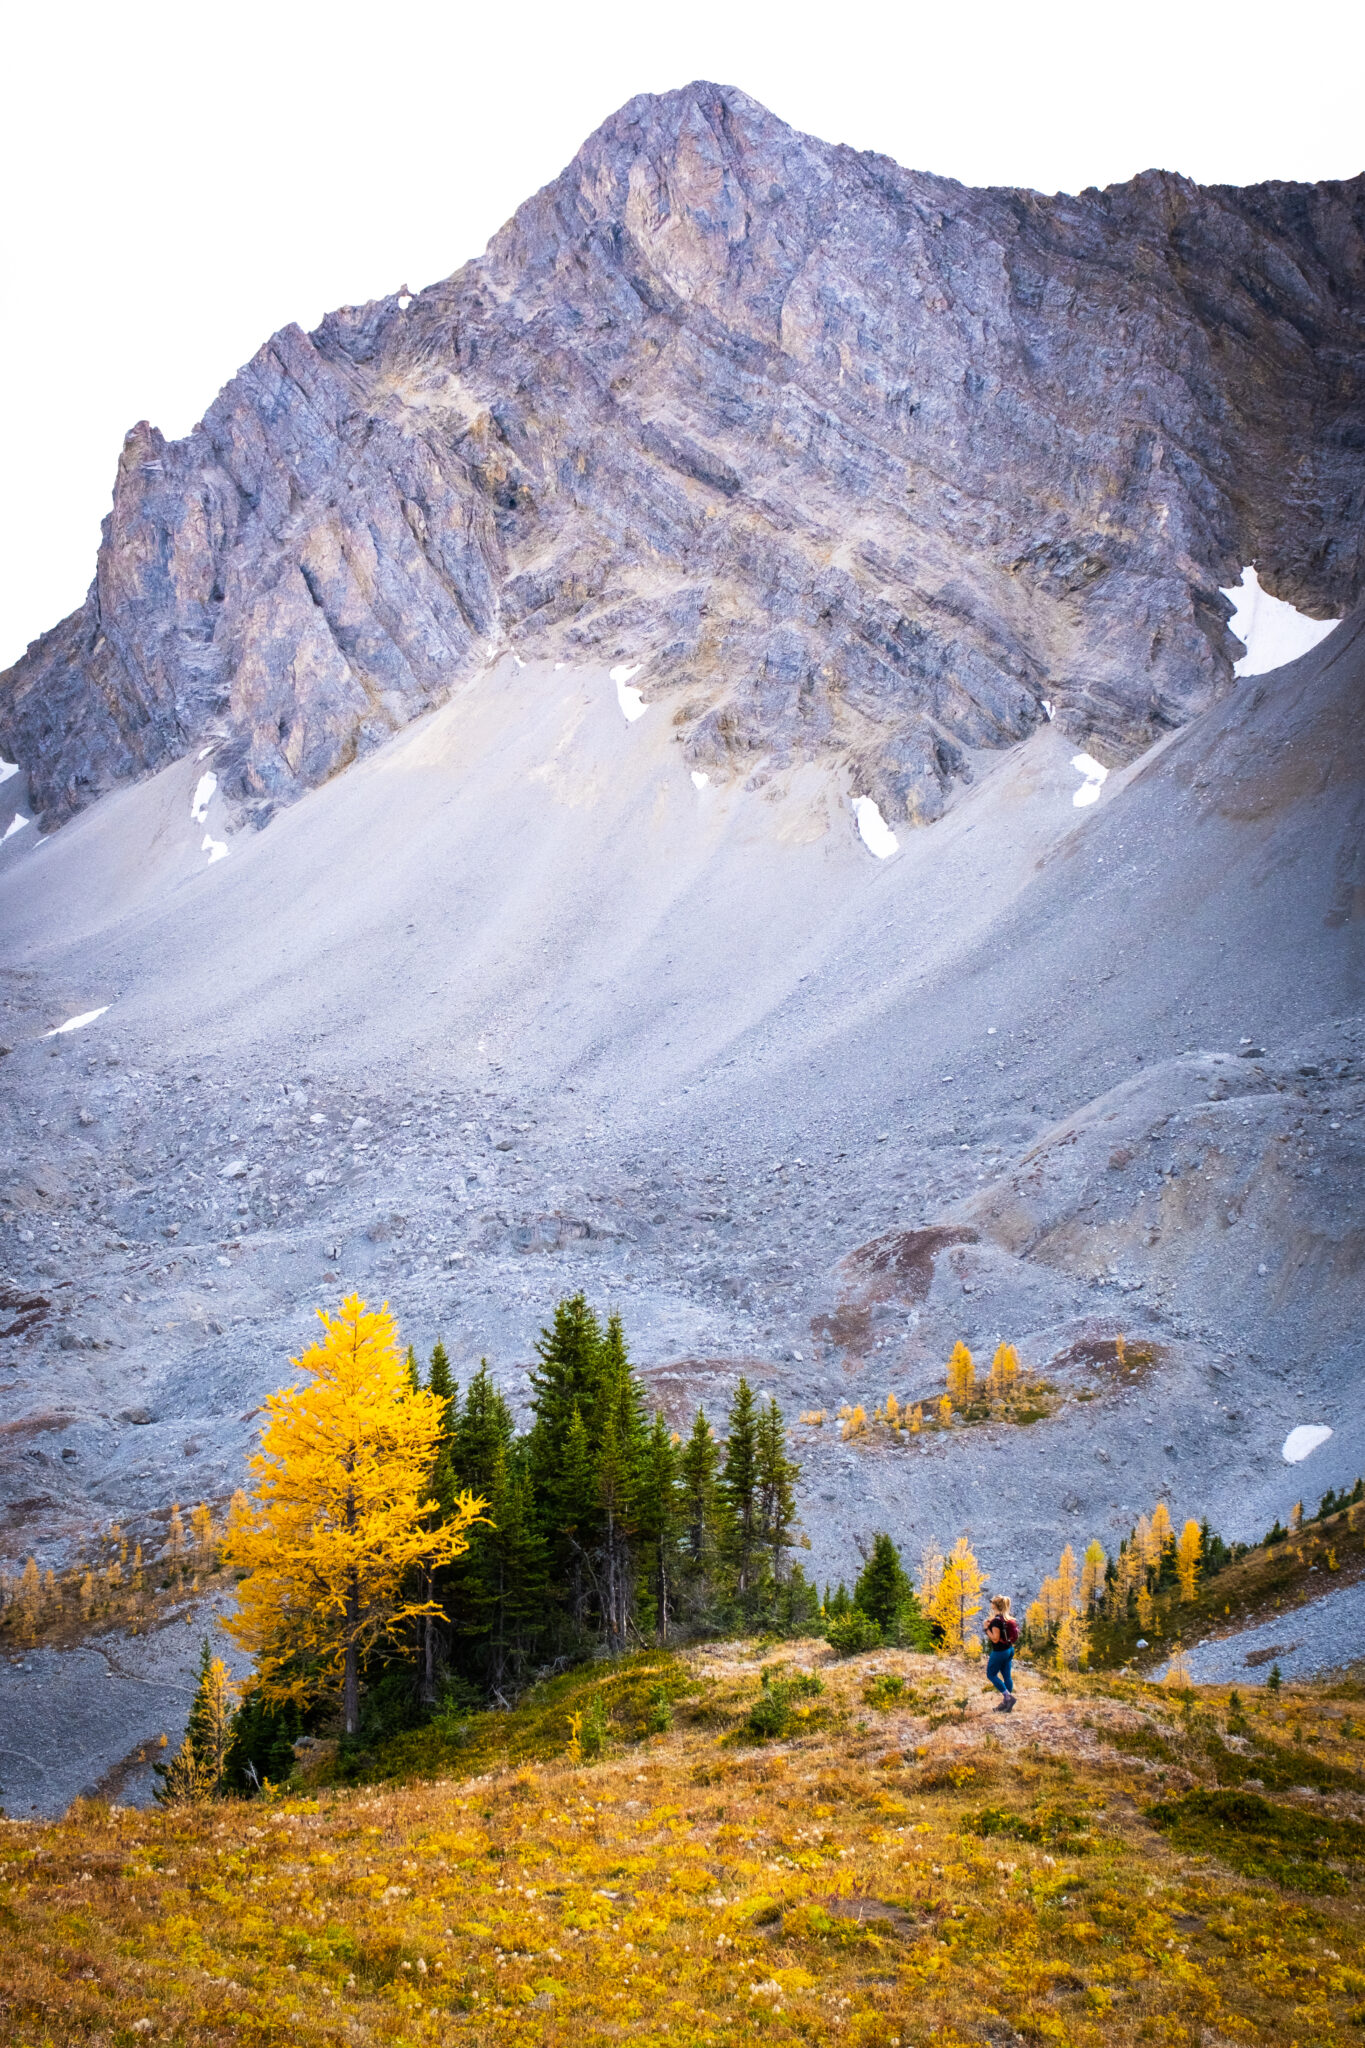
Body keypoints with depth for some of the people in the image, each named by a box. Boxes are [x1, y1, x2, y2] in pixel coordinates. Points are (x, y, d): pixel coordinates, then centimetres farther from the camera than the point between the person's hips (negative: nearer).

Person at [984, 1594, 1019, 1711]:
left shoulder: (997, 1620, -22)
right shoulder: (1008, 1618, 5)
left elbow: (995, 1639, -24)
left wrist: (987, 1628, -15)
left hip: (999, 1652, -9)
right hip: (1009, 1649, 9)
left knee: (991, 1674, 5)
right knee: (1007, 1675, 12)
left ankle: (1008, 1697, -2)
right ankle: (1007, 1702, 17)